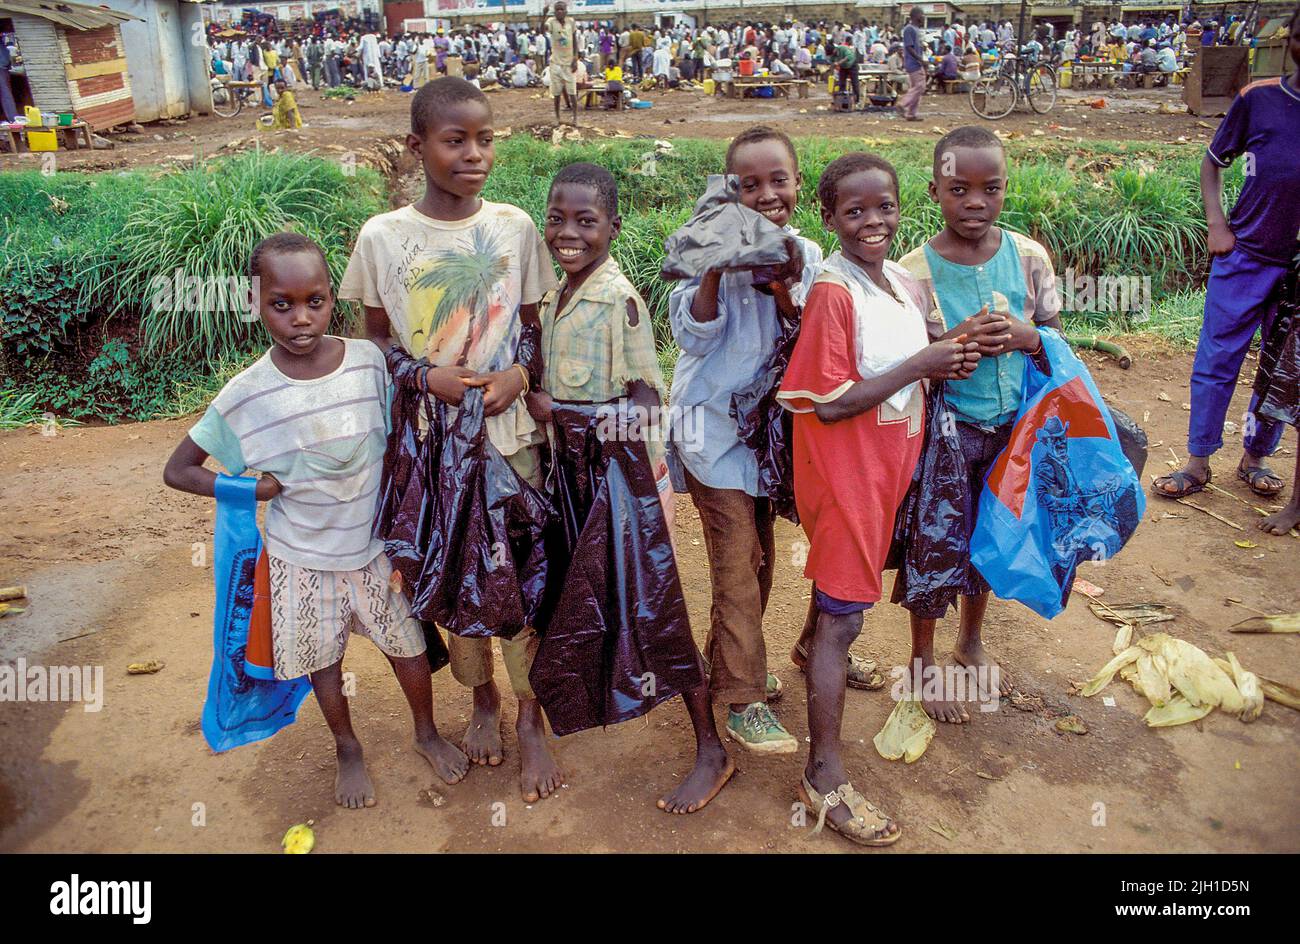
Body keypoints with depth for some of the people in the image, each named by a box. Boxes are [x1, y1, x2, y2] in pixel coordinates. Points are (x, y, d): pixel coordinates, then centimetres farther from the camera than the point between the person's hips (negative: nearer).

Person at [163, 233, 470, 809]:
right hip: (303, 556, -1)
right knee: (324, 659, 17)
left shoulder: (368, 360, -13)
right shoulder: (246, 395, -17)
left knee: (408, 644, 14)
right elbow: (178, 470, -6)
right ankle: (347, 749, 43)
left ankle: (427, 734, 42)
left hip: (377, 544, 1)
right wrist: (254, 489, -18)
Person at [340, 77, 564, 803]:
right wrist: (428, 376, -15)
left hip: (509, 431, 0)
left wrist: (519, 374, -14)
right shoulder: (383, 237, -5)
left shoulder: (515, 227, -2)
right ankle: (483, 698, 36)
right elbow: (378, 339, 4)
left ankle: (531, 717, 24)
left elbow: (533, 327, 6)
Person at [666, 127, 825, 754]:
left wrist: (784, 290, -22)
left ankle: (727, 661, 38)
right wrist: (716, 267, -31)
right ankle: (743, 700, 10)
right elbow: (694, 334, -18)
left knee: (758, 555, 17)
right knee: (737, 562, -3)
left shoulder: (805, 254, 2)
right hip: (716, 427, -6)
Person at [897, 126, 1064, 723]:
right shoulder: (914, 271, -15)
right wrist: (954, 343, -27)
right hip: (944, 430, -4)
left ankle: (972, 640, 44)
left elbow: (1055, 337, 5)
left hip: (1012, 426, 4)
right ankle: (922, 660, 29)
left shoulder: (1029, 258, -5)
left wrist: (1026, 337, -17)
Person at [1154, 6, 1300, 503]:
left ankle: (1254, 458, 25)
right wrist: (1216, 223, -4)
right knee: (1217, 361, 1)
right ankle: (1197, 464, 11)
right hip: (1246, 254, -1)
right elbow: (1214, 160, 8)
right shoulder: (1258, 98, -3)